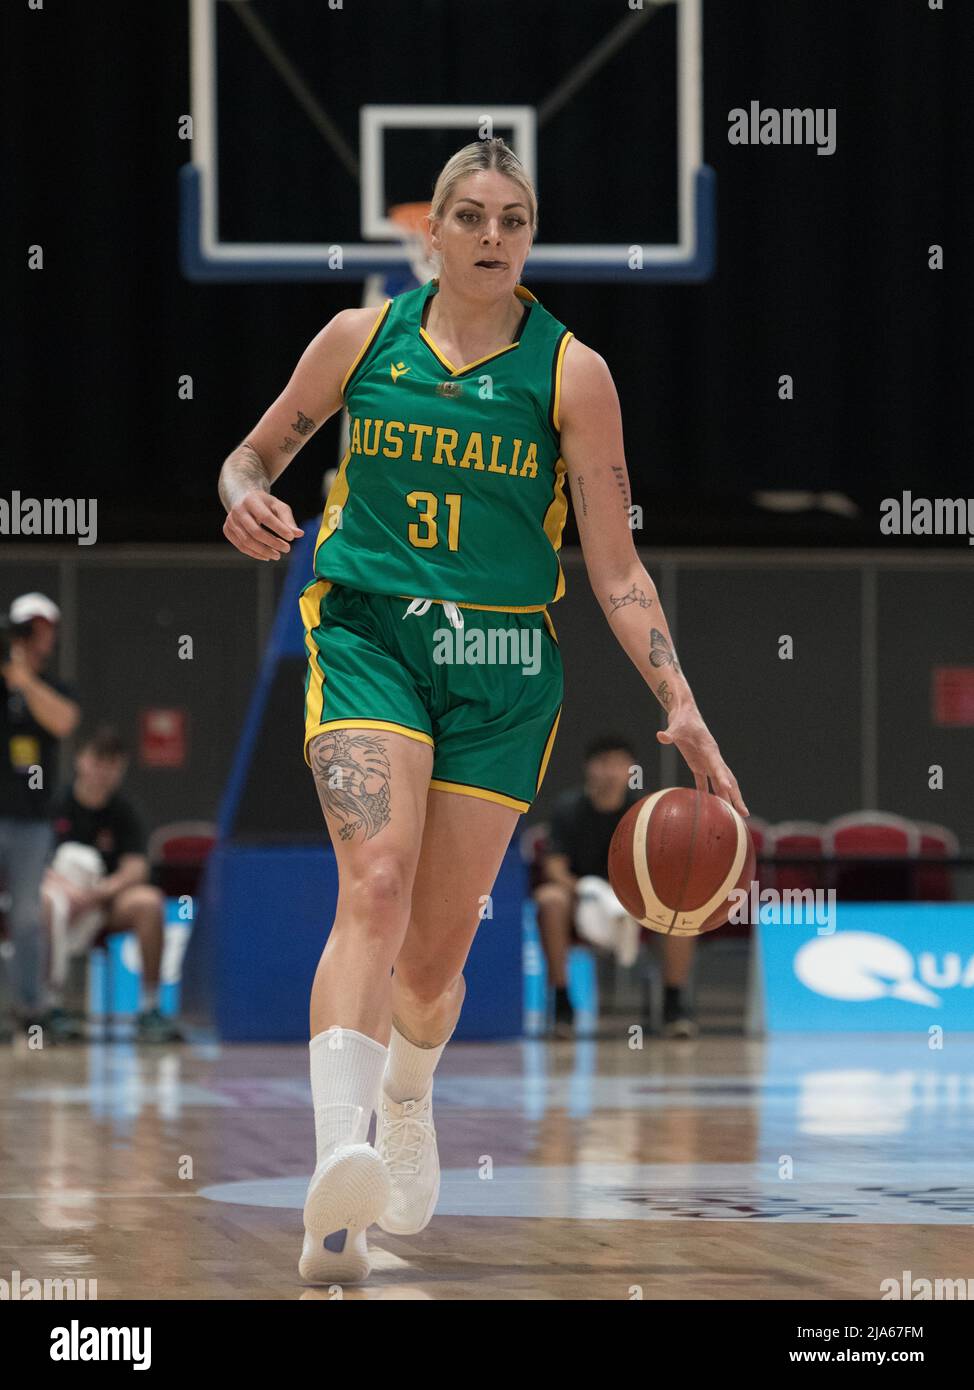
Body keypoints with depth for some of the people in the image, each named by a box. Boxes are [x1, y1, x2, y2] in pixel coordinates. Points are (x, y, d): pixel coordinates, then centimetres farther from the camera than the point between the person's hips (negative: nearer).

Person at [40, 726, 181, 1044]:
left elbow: (136, 868, -5)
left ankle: (149, 1008, -20)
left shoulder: (122, 811, 6)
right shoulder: (56, 804, -2)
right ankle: (52, 1005, -27)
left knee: (149, 901, -27)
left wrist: (99, 892, -25)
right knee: (47, 902, -37)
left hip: (106, 902, 2)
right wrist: (62, 884, -28)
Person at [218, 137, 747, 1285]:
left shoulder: (569, 372, 2)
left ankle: (406, 1097, 40)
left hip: (502, 665, 1)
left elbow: (614, 567, 1)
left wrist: (681, 708, -10)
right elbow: (256, 453, 19)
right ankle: (337, 1175, -41)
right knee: (376, 886, -26)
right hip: (367, 635, -1)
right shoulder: (361, 338, 5)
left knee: (435, 953, 3)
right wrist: (248, 500, -6)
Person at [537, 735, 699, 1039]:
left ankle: (674, 1004, -19)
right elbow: (554, 866, -11)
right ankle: (561, 1003, -25)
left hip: (631, 904, 1)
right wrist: (582, 889, -32)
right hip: (582, 896, -1)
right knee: (550, 899, -35)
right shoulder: (569, 808, -7)